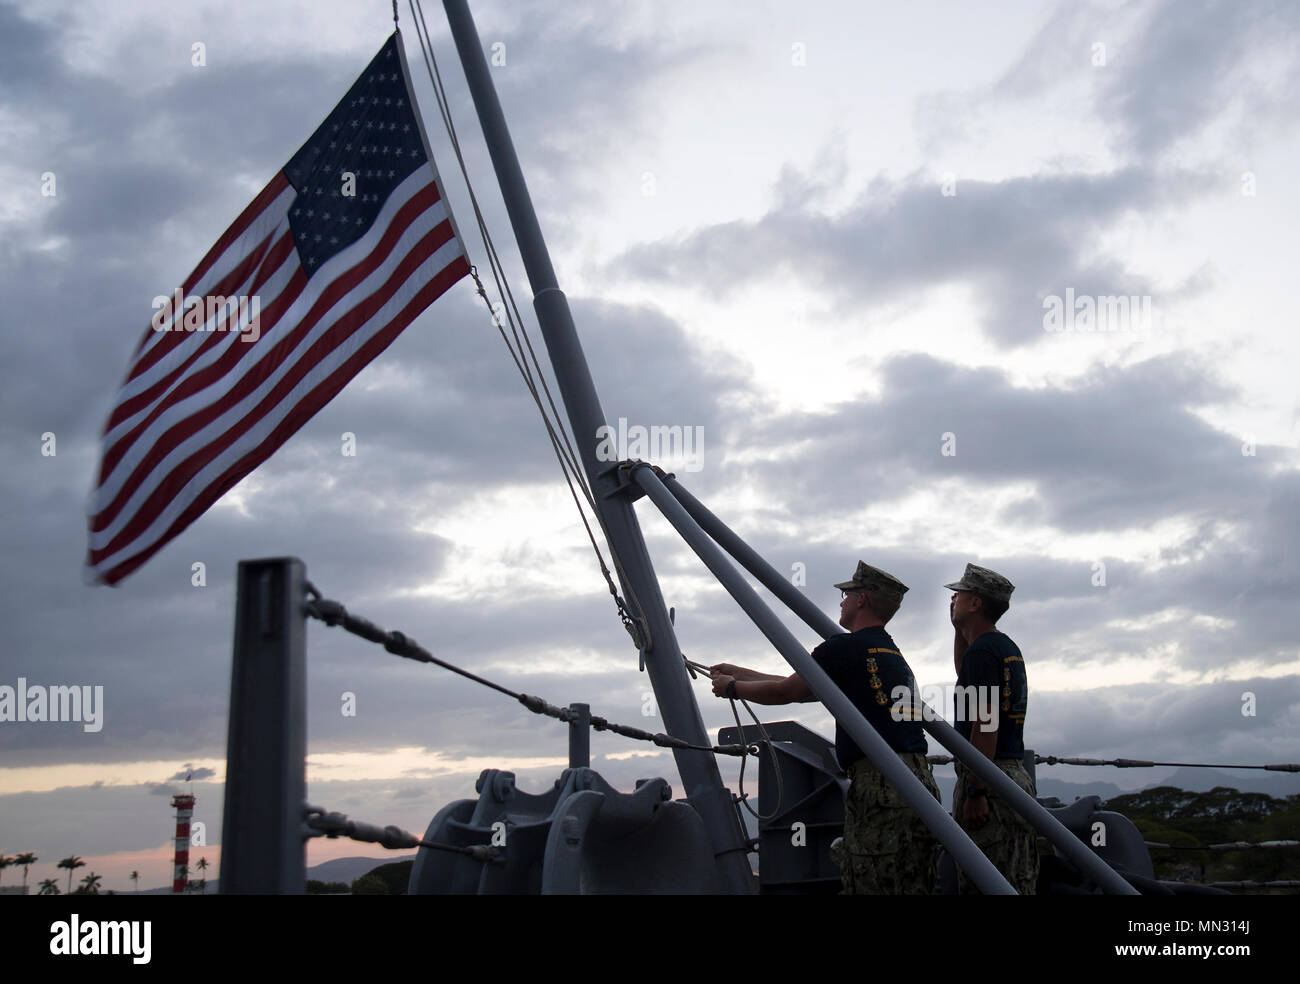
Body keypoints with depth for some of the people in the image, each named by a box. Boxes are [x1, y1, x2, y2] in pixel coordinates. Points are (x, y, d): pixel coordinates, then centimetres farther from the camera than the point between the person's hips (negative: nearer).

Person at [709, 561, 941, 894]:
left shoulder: (845, 648, -4)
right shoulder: (893, 654, 25)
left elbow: (784, 692, 6)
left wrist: (732, 687, 24)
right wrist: (738, 672, 37)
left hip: (882, 788, -9)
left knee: (870, 886, -7)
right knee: (909, 888, 8)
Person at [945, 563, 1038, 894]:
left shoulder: (982, 650, -13)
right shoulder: (1008, 647, 16)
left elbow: (986, 725, -20)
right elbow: (964, 674, 39)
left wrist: (975, 792, -22)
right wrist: (958, 626, 29)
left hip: (988, 781, -10)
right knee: (1017, 886, 11)